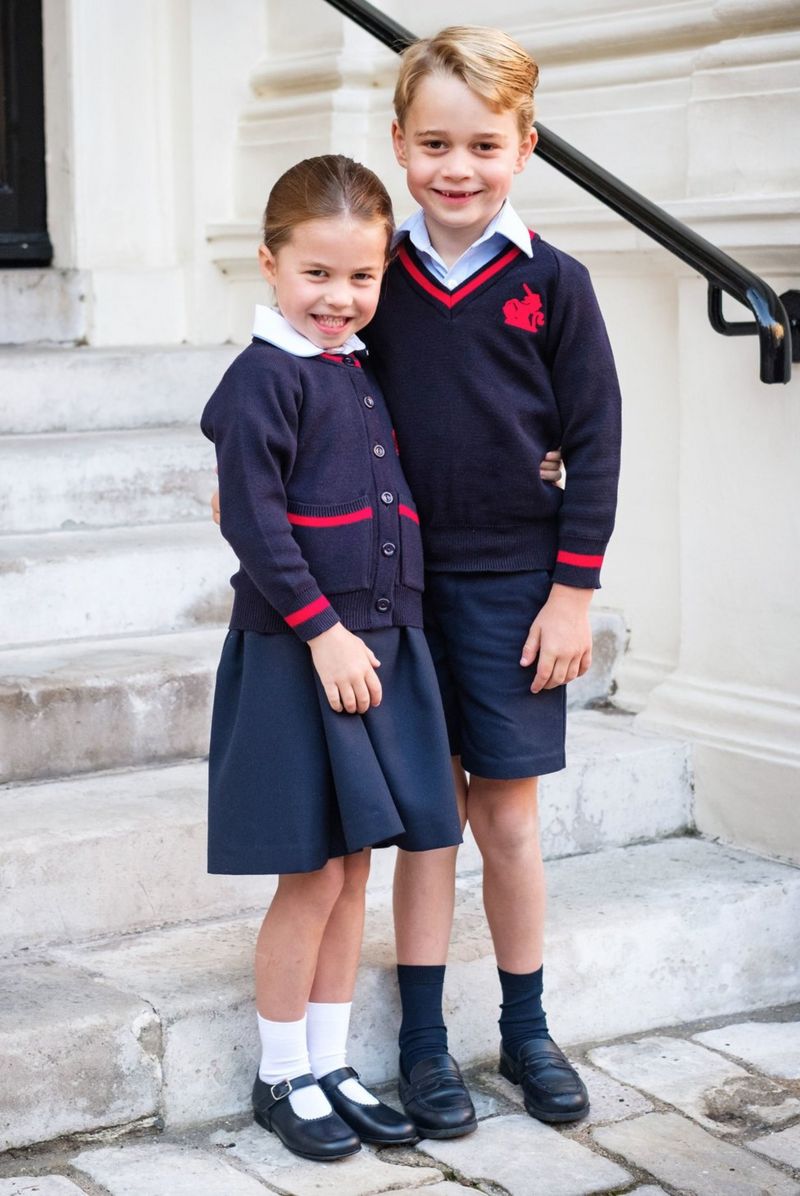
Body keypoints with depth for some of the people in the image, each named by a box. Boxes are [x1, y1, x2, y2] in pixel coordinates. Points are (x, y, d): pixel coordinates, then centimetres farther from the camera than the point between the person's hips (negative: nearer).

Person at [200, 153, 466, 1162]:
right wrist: (323, 633, -20)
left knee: (352, 868, 13)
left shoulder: (360, 372, 13)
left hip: (380, 647, 8)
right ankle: (280, 1078, 16)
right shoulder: (264, 378, -12)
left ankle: (330, 1066, 25)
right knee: (310, 877, 0)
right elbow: (253, 521, -18)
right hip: (297, 657, -8)